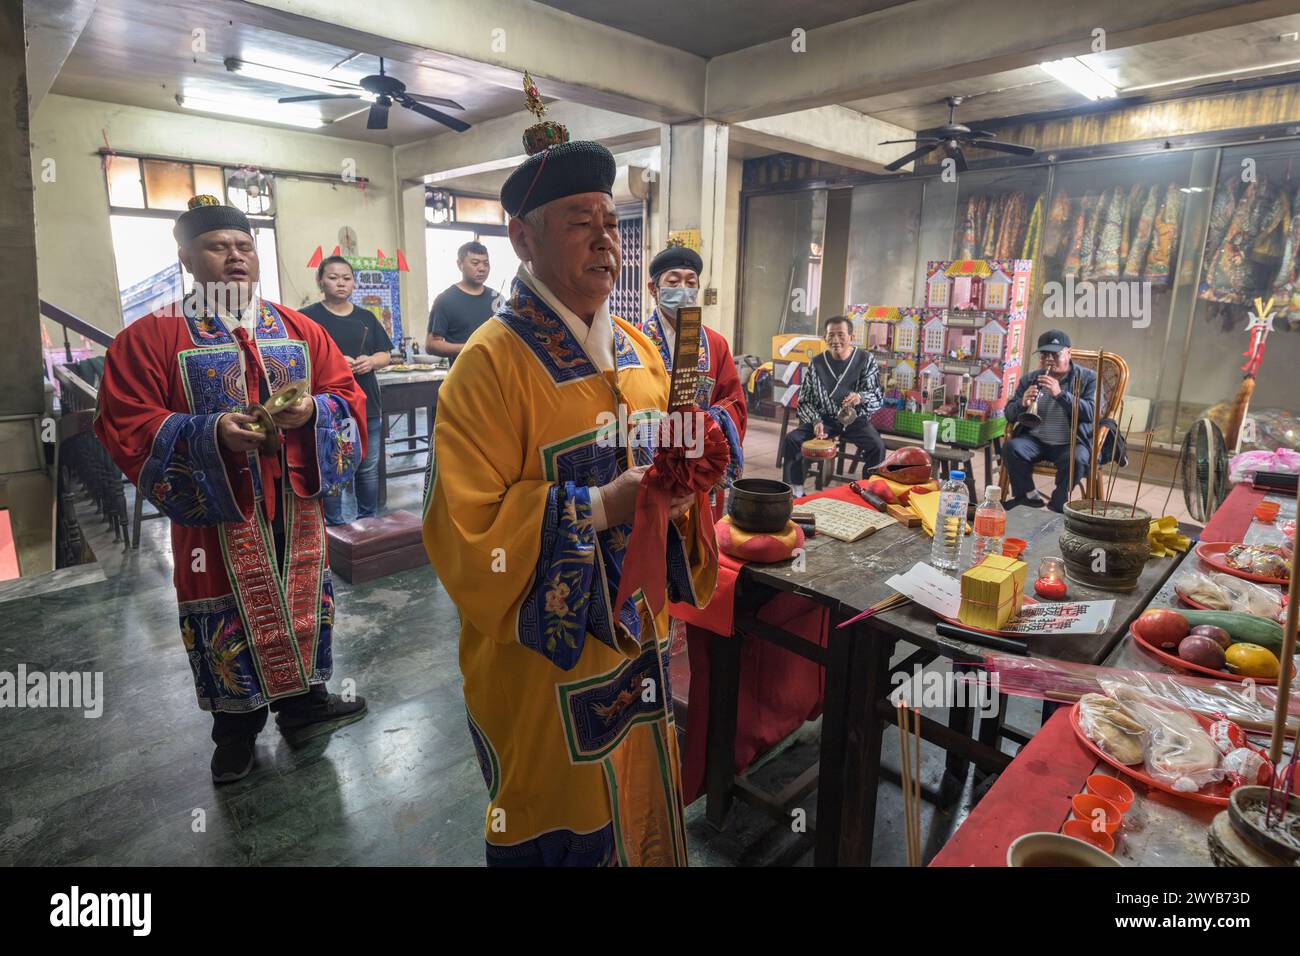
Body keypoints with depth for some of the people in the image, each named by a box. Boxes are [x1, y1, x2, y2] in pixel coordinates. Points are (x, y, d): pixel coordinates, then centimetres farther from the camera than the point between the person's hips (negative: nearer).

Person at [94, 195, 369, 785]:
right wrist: (210, 434, -24)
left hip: (296, 499, 3)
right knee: (230, 614, 7)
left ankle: (302, 701, 35)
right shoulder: (150, 337, -3)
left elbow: (347, 395, 5)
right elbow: (125, 426, -8)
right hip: (217, 506, -3)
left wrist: (312, 411, -17)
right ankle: (236, 731, 27)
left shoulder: (299, 330, 8)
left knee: (303, 600, 13)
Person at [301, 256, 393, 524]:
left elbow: (386, 355, 12)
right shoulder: (308, 317, -2)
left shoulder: (366, 317, 12)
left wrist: (371, 361, -10)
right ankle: (335, 527, 16)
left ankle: (368, 521, 28)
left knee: (369, 470, 13)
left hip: (367, 405, 4)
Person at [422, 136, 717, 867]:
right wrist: (600, 507, -26)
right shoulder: (491, 363, -17)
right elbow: (465, 531, -21)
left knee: (643, 807, 22)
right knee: (559, 831, 14)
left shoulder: (638, 348, 5)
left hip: (640, 636, 6)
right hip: (546, 653, -6)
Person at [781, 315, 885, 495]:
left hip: (856, 420, -1)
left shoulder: (866, 360, -1)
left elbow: (879, 397, -4)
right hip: (824, 419, 1)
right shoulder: (816, 363, 1)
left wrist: (860, 397, -28)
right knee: (792, 439, -20)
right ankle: (795, 490, -7)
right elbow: (805, 401, 3)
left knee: (877, 446, -28)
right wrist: (816, 421, -16)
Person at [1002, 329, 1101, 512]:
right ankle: (1028, 497, -9)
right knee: (1011, 447, -27)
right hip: (1035, 440, 3)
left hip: (1071, 443, -2)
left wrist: (1060, 394, -24)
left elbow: (1092, 413, -13)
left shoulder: (1088, 378, 3)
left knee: (1077, 459, -34)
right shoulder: (1030, 379, 11)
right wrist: (1022, 403, -17)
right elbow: (1009, 414, 7)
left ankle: (1057, 506, -11)